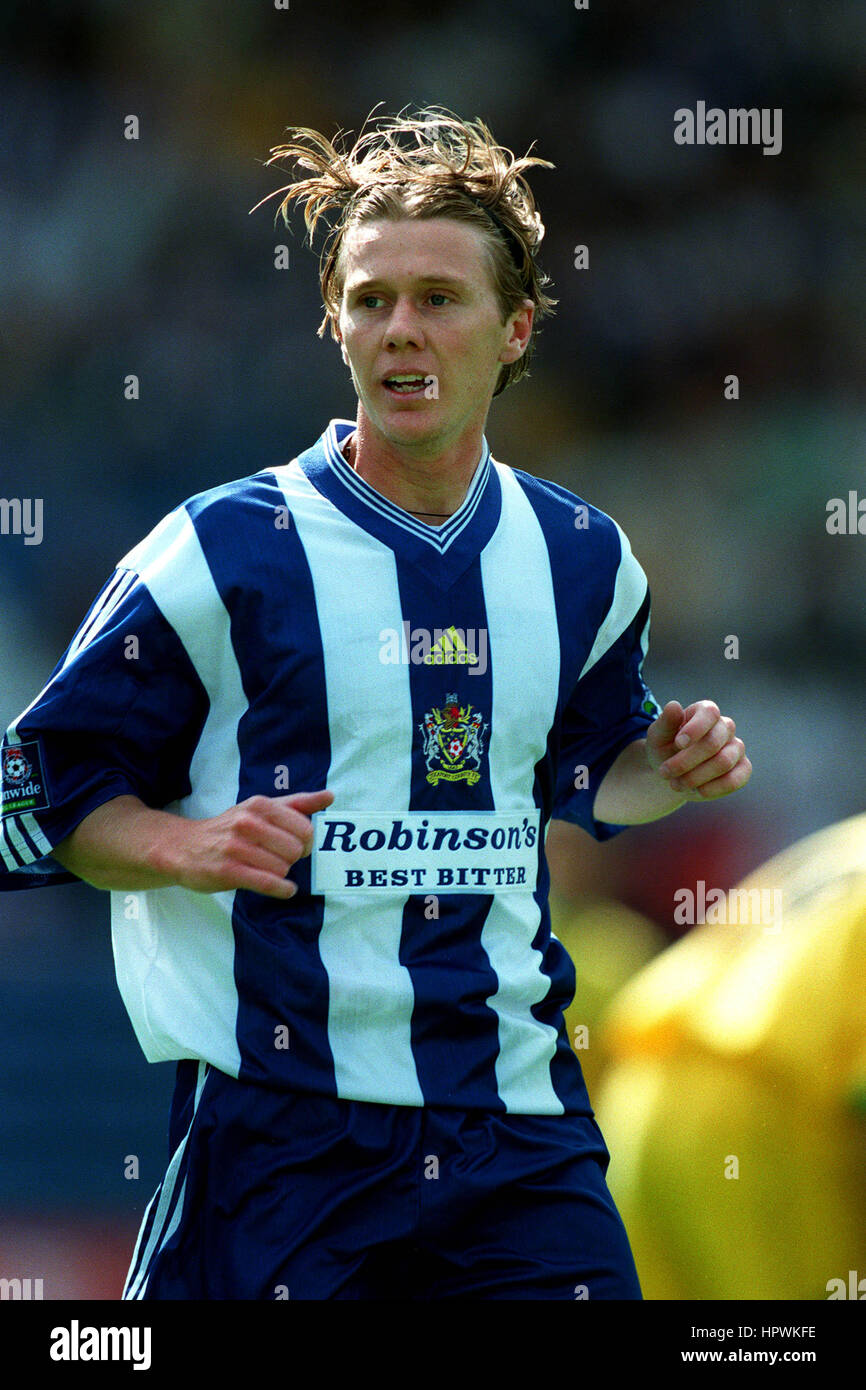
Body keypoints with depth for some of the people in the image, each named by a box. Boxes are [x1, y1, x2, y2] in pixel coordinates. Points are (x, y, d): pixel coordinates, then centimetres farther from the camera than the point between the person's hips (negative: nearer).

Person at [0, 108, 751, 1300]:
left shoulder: (581, 559, 9)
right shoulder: (225, 552, -5)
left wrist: (669, 767, 5)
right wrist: (185, 845, -17)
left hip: (521, 1119, 4)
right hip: (281, 1132, -4)